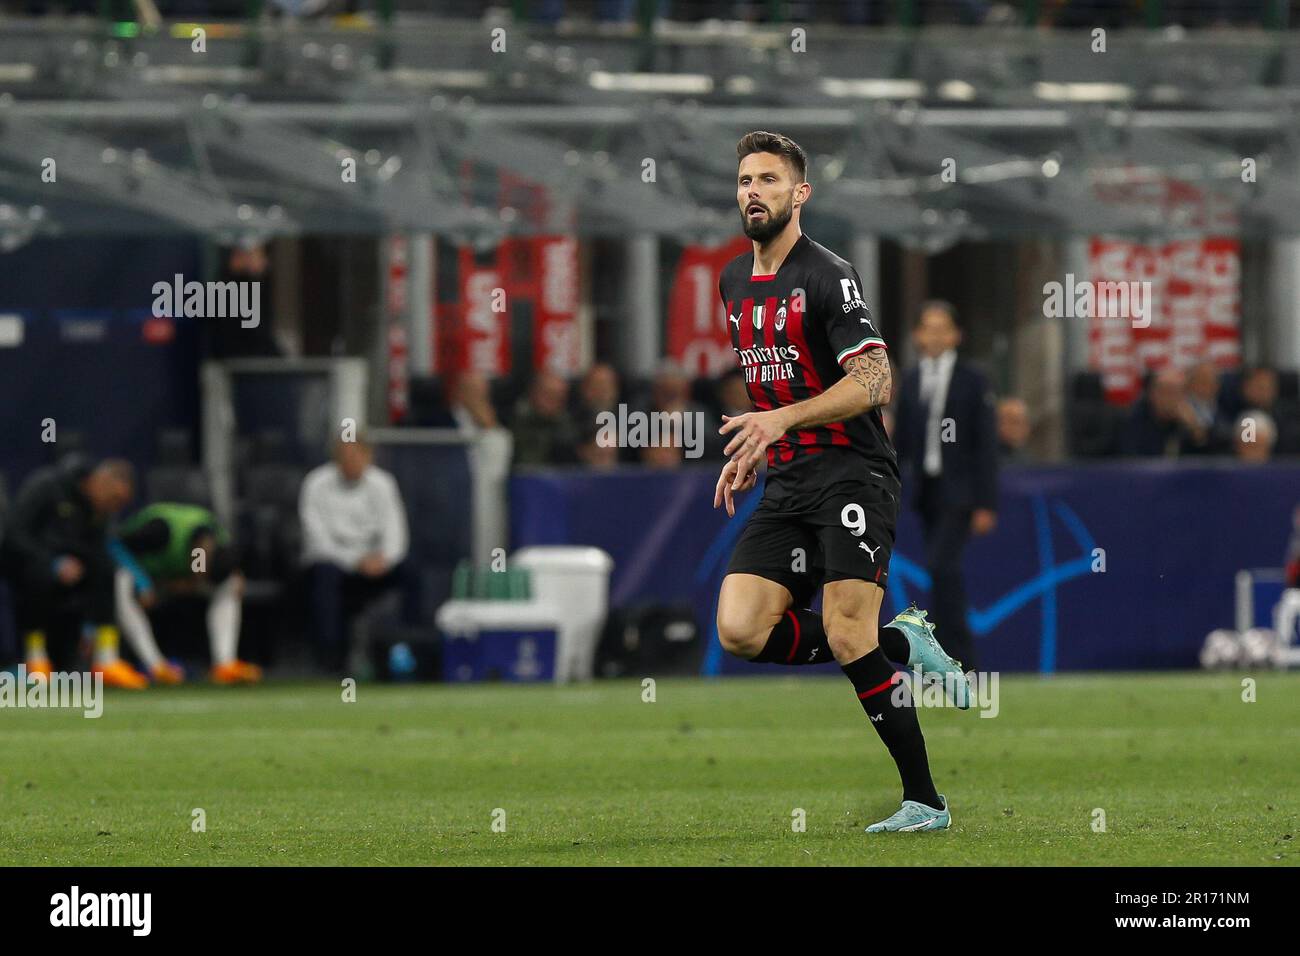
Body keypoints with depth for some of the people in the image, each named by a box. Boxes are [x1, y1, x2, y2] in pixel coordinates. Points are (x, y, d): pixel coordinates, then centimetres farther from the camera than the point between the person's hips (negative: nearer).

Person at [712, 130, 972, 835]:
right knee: (739, 632, -10)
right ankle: (900, 645, 9)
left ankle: (925, 803, -6)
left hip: (852, 473, -8)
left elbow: (871, 382, -18)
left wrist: (780, 420, -27)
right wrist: (749, 454, 18)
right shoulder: (734, 283, 16)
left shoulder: (827, 277, -10)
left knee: (848, 641, -16)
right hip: (786, 485, 8)